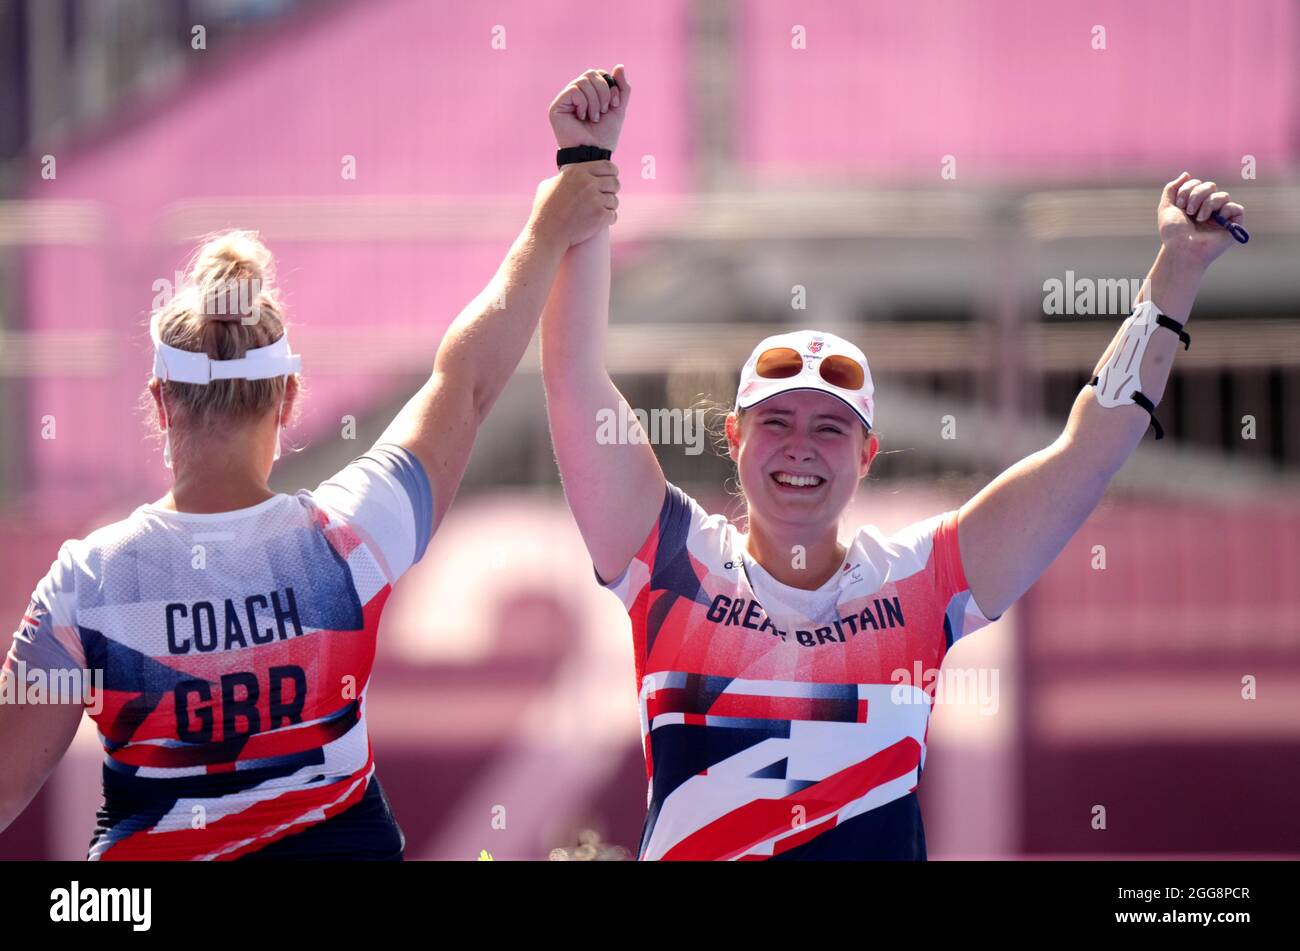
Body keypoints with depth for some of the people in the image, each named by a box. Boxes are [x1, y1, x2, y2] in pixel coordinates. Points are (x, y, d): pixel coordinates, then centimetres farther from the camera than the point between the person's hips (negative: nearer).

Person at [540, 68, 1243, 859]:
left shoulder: (918, 581, 10)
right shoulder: (679, 564, 8)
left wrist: (1178, 272, 6)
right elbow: (575, 380, 3)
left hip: (881, 845, 0)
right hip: (688, 849, 0)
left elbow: (1091, 446, 11)